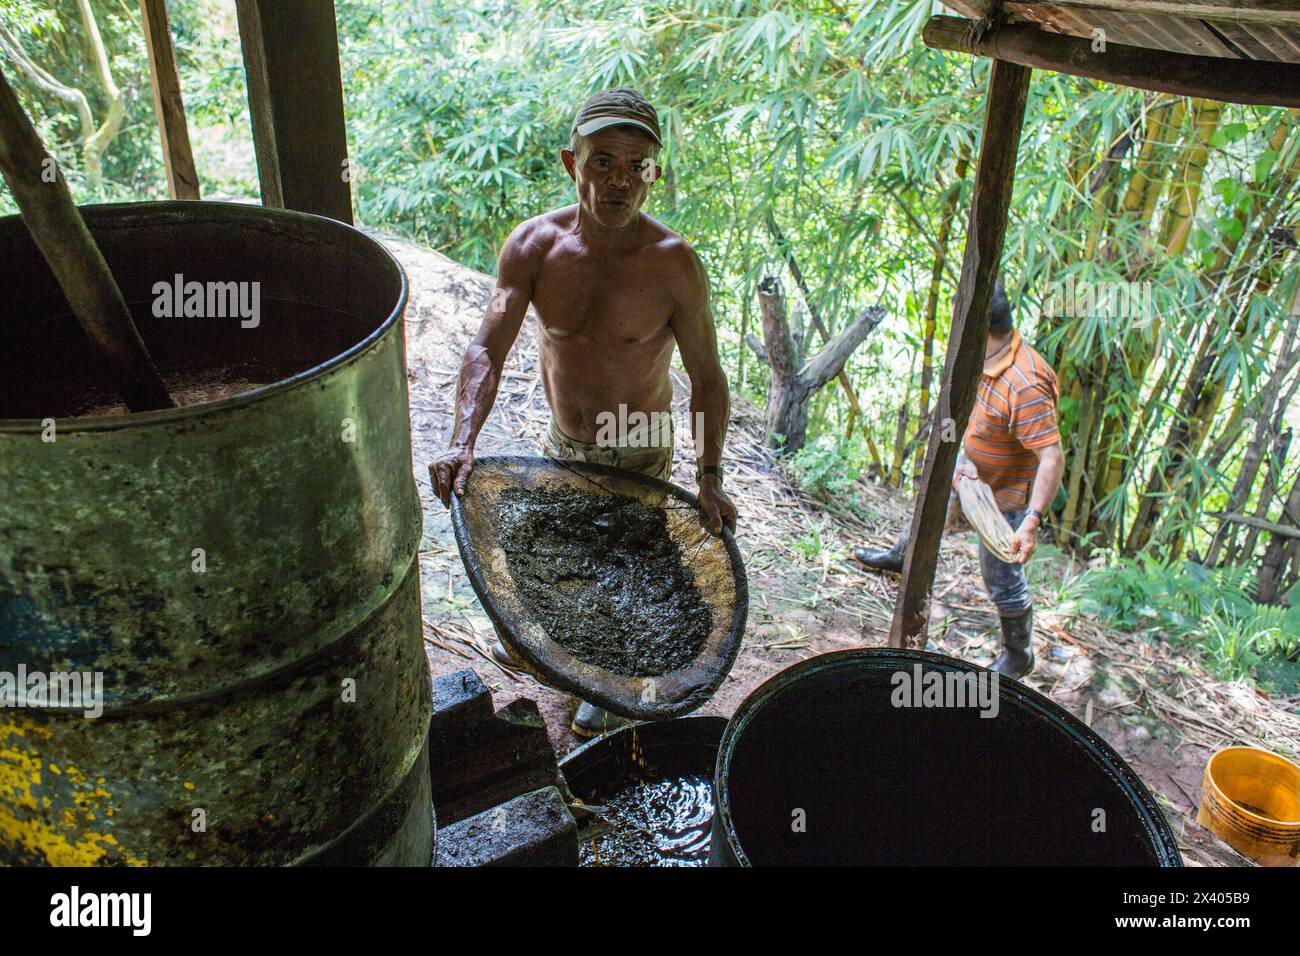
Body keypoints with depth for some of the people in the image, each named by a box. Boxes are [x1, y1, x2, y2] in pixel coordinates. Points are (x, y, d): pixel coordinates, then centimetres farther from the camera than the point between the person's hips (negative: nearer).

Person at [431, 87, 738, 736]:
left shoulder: (673, 263, -24)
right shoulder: (532, 246, -18)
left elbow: (707, 378, -17)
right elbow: (487, 349, -20)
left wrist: (708, 475, -23)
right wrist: (462, 441, -34)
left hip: (639, 451, -3)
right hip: (563, 441, 3)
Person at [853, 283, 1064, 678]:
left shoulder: (1025, 386, -38)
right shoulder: (982, 358, -12)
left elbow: (1053, 458, -38)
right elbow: (964, 413, -5)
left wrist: (1032, 521, -44)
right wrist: (960, 458, -22)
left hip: (1005, 493, -9)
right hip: (973, 471, 9)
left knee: (1003, 580, 1)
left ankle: (1018, 657, 26)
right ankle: (902, 556, 62)